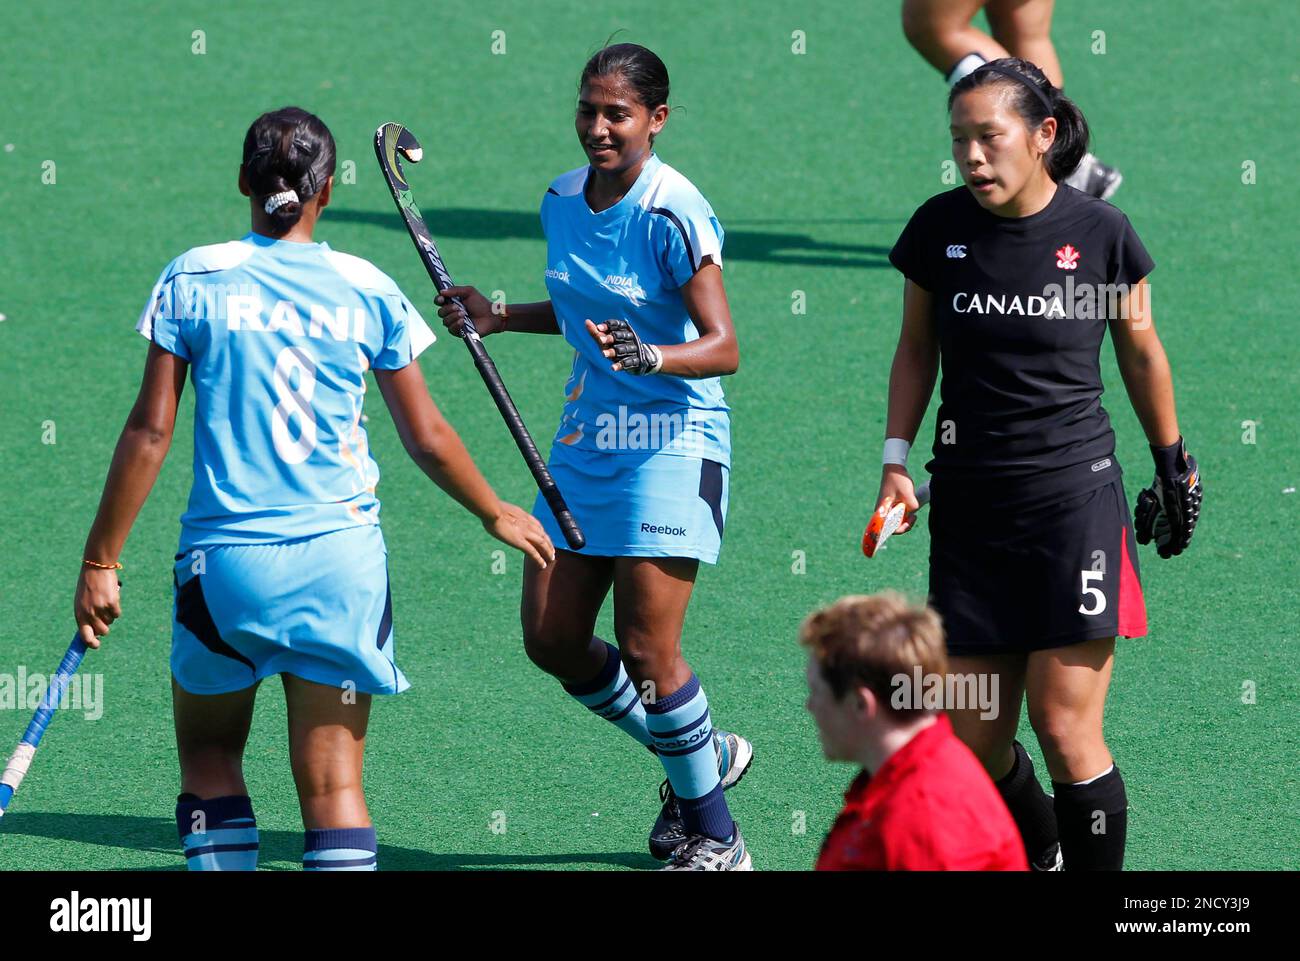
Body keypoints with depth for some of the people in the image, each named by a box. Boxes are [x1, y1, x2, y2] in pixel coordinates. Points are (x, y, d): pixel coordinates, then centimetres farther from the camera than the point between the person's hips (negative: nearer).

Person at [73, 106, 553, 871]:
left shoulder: (195, 278, 0)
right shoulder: (368, 290, 3)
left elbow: (150, 430, -2)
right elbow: (427, 438, 9)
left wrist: (101, 561, 3)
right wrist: (497, 514, 26)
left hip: (226, 557, -1)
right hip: (341, 556, 1)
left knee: (209, 758, 16)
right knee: (334, 785, 2)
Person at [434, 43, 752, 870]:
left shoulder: (672, 215, -17)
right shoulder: (563, 201, 6)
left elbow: (723, 347, -22)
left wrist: (647, 355, -39)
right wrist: (499, 317, 10)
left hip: (672, 440, -8)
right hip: (586, 438, 8)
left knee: (645, 649, -11)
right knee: (552, 640, 6)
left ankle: (715, 838, 5)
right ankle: (699, 756, 27)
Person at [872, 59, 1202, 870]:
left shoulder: (1101, 233, -5)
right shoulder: (940, 229, 0)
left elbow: (1141, 352, 9)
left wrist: (1175, 466, 16)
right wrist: (896, 460, 4)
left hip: (1075, 494, -3)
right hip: (970, 500, 3)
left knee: (1065, 730, -9)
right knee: (974, 746, 4)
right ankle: (1039, 853, 30)